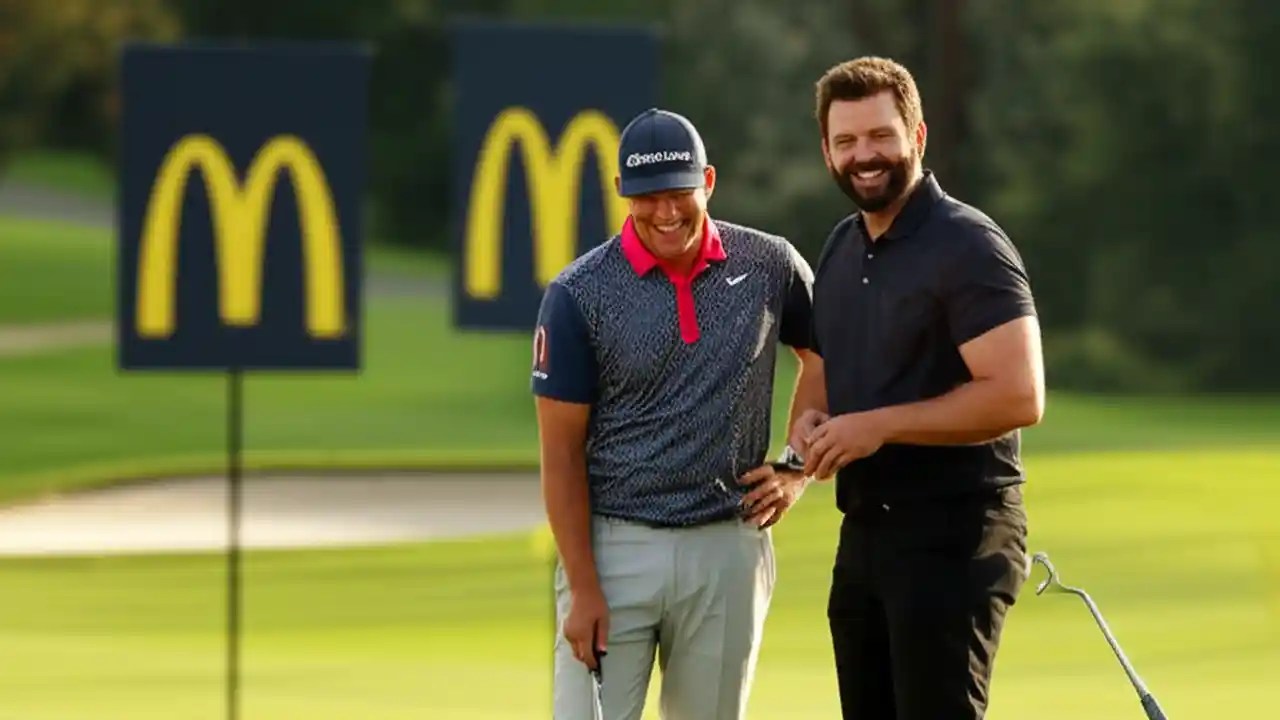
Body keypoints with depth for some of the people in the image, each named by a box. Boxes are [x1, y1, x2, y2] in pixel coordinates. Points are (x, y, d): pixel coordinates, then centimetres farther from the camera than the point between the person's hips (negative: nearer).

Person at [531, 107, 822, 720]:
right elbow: (561, 452, -6)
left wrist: (797, 472, 6)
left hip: (728, 547, 3)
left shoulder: (769, 267, 1)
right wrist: (583, 588, -11)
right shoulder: (579, 295, -7)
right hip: (615, 546, -3)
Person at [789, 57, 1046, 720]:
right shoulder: (840, 249, 13)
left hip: (953, 536, -9)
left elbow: (1018, 396, -22)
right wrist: (813, 421, 4)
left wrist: (879, 425, -20)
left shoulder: (967, 246, -13)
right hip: (864, 532, 9)